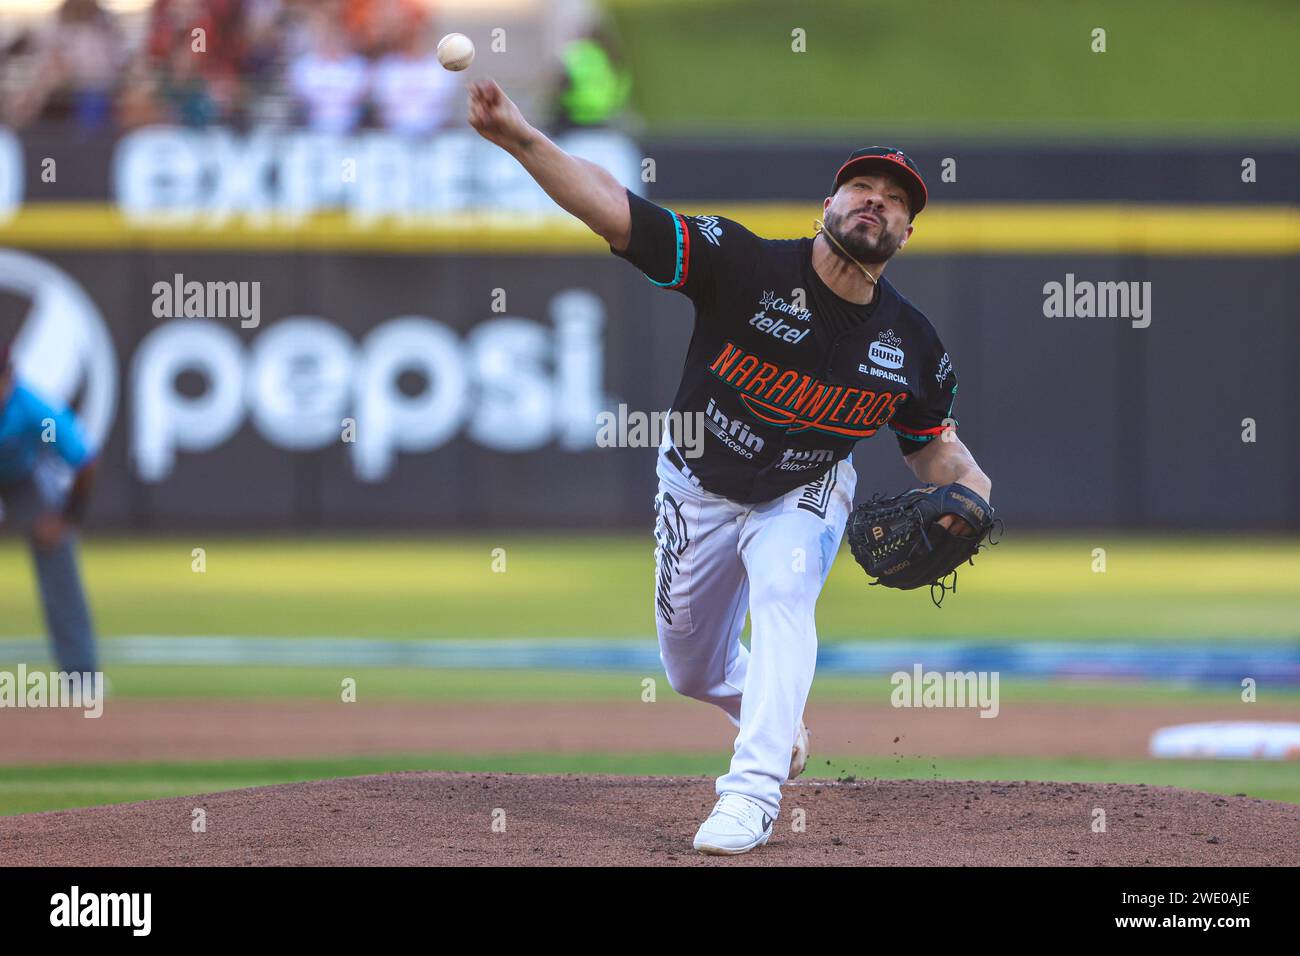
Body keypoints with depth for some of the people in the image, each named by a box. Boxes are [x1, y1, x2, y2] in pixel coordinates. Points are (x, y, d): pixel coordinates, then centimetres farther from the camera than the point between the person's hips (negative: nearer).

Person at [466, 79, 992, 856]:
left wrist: (970, 493, -26)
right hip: (700, 489, 0)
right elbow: (615, 210, -39)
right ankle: (778, 722, 48)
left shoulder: (912, 346, -17)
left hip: (804, 497, 0)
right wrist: (521, 139, -54)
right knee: (692, 670, 13)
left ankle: (755, 792, -30)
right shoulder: (747, 266, -29)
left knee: (784, 596, -30)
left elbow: (936, 444, -1)